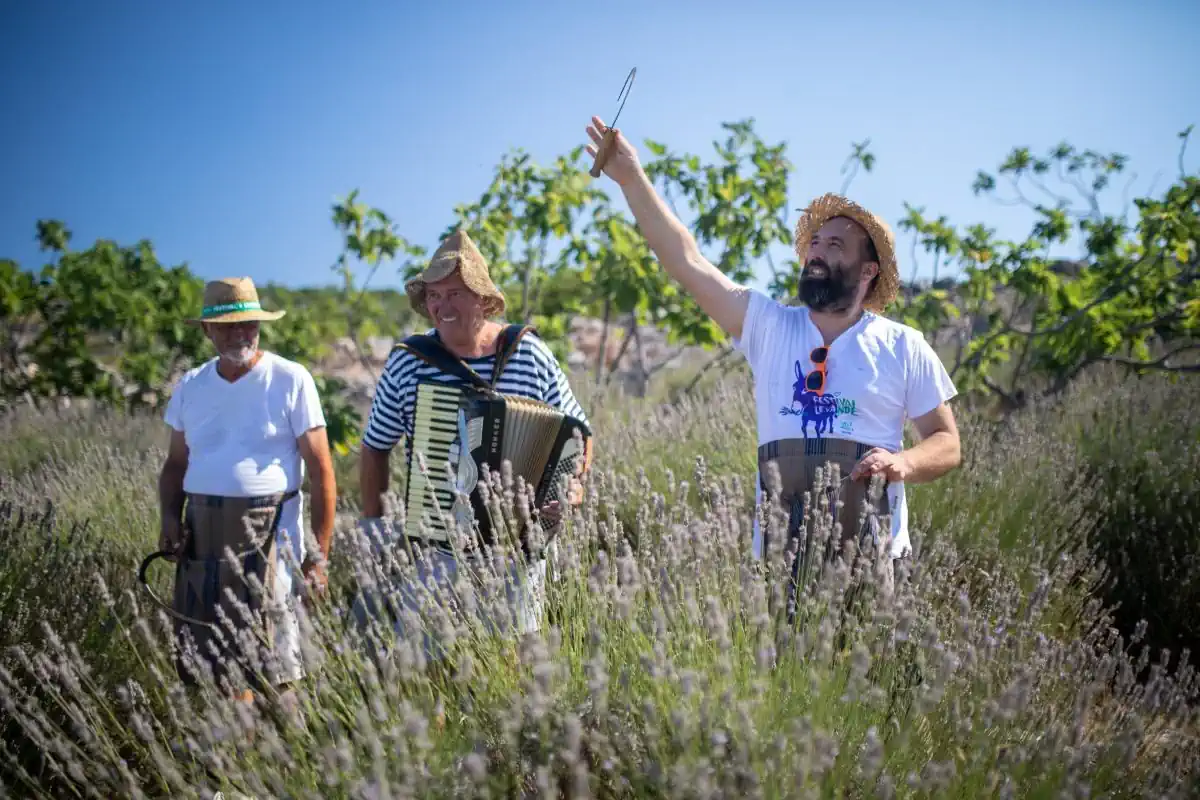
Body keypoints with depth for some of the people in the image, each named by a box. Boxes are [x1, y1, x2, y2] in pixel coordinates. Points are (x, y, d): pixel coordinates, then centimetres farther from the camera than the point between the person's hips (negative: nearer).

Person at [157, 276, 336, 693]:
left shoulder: (290, 380, -2)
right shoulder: (190, 386, 12)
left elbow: (321, 471, -3)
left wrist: (319, 556, -8)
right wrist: (170, 518, 2)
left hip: (268, 533, -4)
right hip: (201, 535, 5)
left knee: (274, 670, -6)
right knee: (203, 667, 8)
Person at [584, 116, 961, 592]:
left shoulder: (904, 347, 2)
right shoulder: (768, 326, 5)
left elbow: (947, 444, 6)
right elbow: (688, 262, -2)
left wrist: (904, 463, -16)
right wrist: (633, 180, -8)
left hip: (871, 554, -1)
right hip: (780, 553, 2)